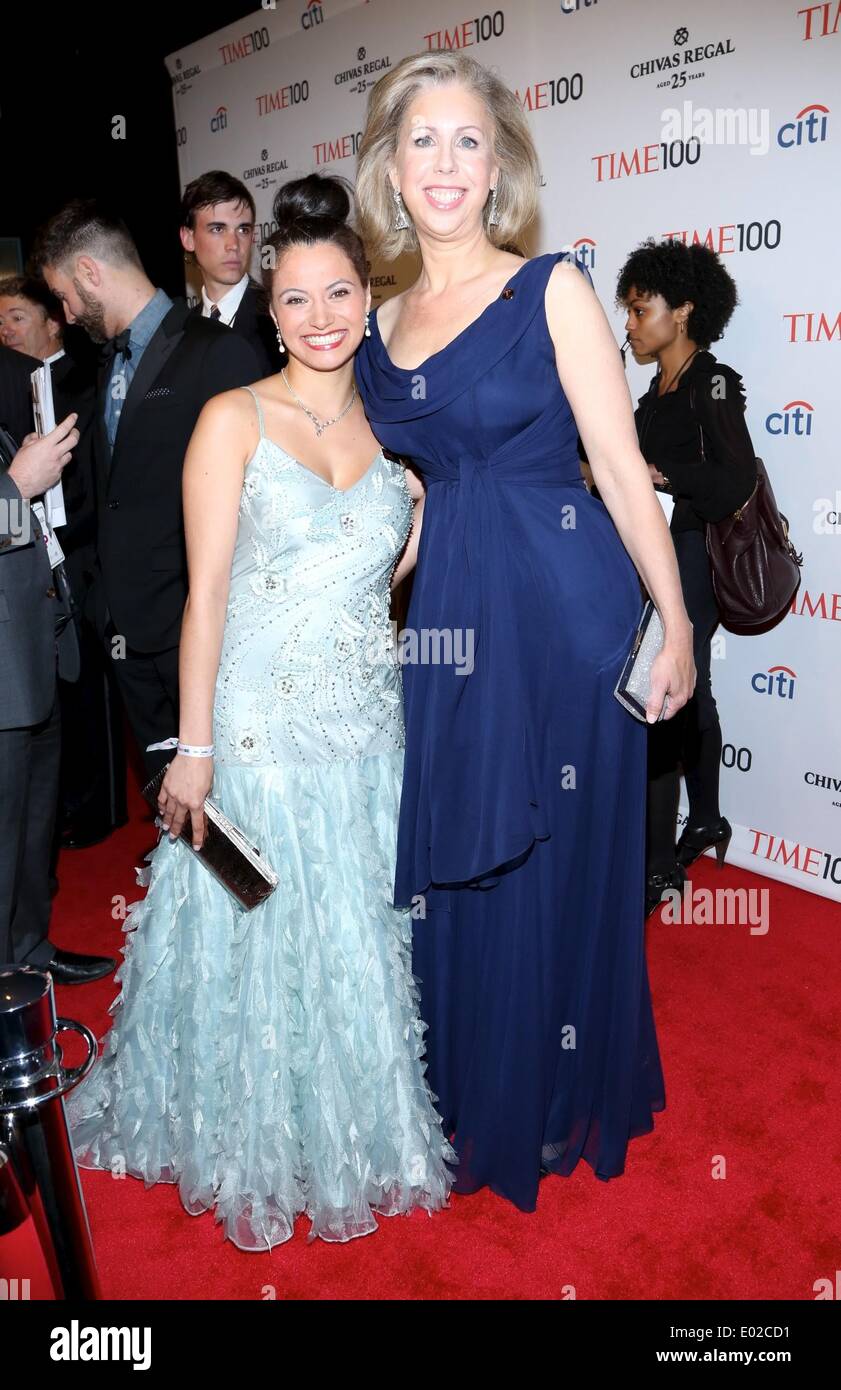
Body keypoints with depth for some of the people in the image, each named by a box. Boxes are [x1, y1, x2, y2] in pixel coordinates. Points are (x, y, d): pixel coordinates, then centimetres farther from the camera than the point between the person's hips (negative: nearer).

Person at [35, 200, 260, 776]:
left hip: (193, 623, -7)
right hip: (129, 626, 7)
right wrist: (109, 605, 11)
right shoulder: (111, 361, 16)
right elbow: (113, 495, 16)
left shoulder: (219, 352, -11)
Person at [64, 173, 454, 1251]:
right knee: (262, 946, 10)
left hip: (369, 726, 4)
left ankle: (361, 1135, 41)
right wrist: (194, 748, -12)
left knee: (363, 943, 16)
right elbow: (206, 593, -9)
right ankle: (256, 1157, 35)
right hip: (261, 725, -4)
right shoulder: (234, 419, -6)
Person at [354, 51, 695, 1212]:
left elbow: (623, 469, -6)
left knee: (561, 865, 9)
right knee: (458, 869, 14)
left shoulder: (551, 291, -3)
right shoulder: (383, 325, 11)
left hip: (564, 609, -5)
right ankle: (478, 1107, 38)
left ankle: (567, 1103, 34)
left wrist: (675, 626, -8)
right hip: (447, 620, 5)